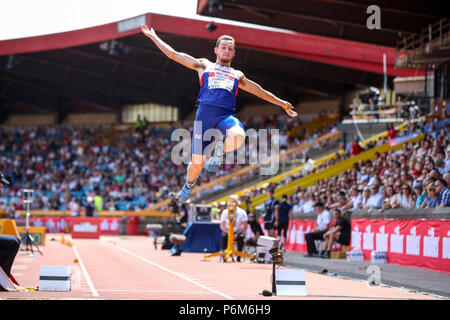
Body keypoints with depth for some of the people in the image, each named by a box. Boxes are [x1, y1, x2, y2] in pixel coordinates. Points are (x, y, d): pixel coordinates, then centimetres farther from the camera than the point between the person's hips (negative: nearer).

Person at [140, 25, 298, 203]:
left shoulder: (238, 76, 30)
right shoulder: (204, 66, 24)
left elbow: (261, 92, 36)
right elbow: (173, 54, 24)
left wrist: (284, 105, 35)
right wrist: (153, 37, 23)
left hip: (226, 116, 1)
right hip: (205, 113, -1)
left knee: (238, 137, -36)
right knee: (197, 163, -5)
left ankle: (219, 152, -3)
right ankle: (189, 184, 30)